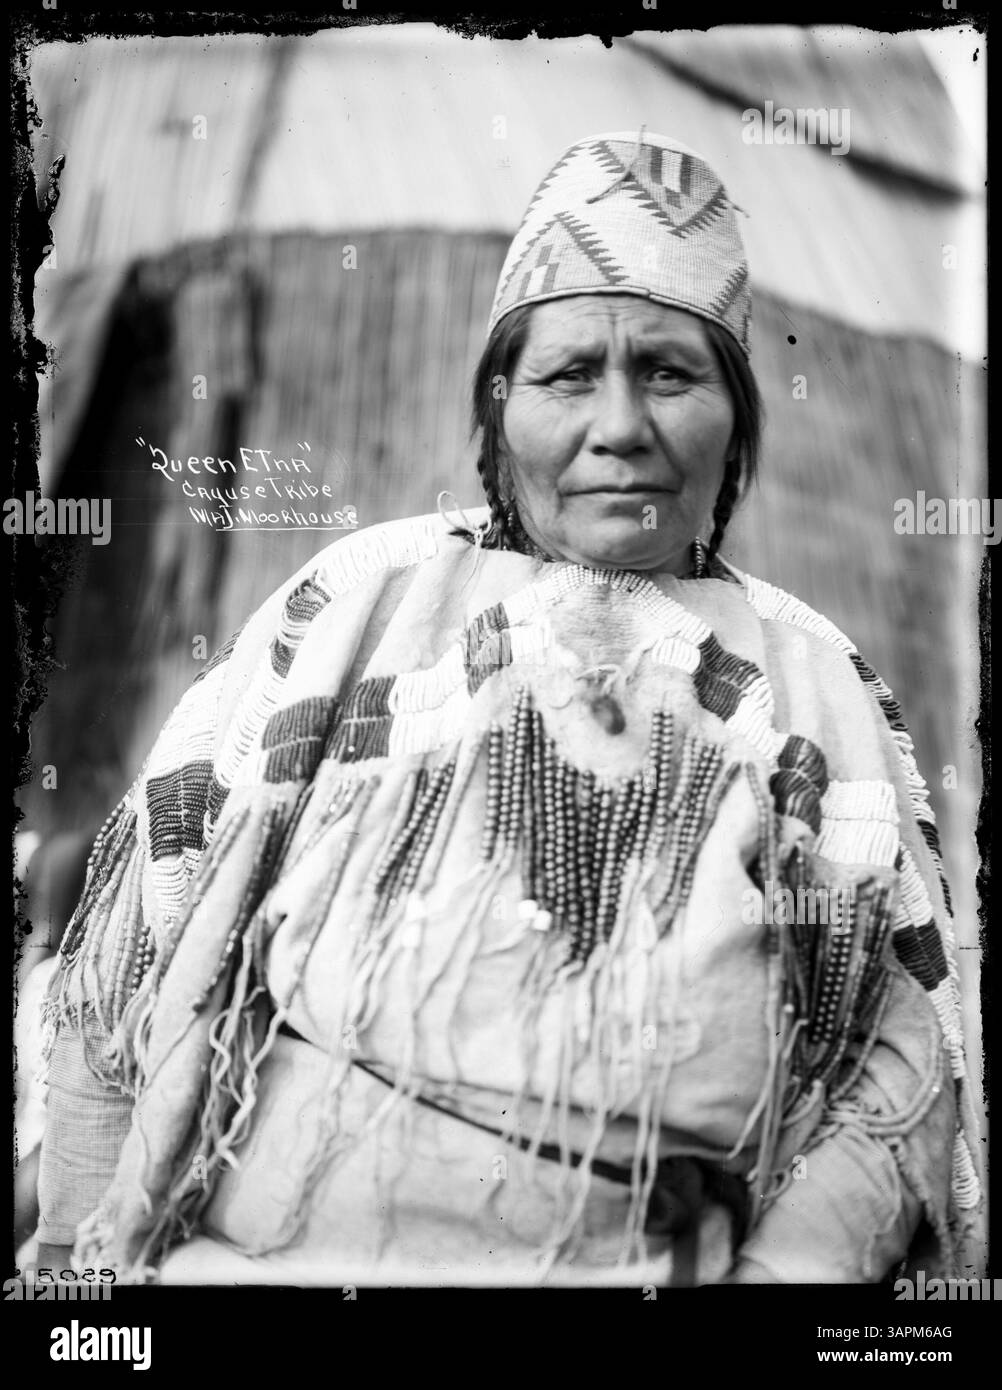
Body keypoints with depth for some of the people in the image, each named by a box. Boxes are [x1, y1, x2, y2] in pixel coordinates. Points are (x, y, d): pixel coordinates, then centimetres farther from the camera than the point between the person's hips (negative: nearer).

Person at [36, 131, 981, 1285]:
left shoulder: (820, 685, 6)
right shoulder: (361, 599, 2)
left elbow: (906, 1048, 6)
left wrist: (798, 1255, -11)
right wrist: (82, 1254, 3)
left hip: (634, 1260, 1)